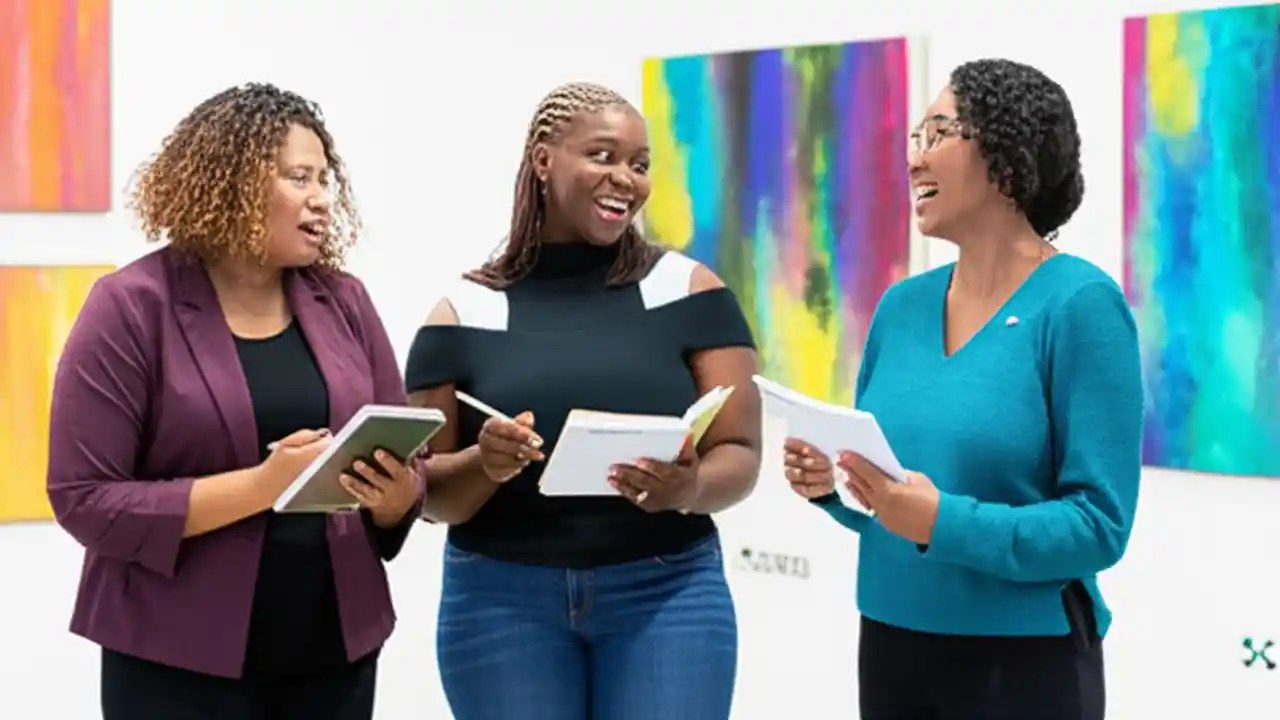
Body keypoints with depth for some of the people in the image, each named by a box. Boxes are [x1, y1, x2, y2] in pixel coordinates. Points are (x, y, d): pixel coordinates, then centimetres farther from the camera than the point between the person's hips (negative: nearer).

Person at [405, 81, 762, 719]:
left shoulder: (688, 290, 3)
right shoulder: (466, 311, 4)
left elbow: (740, 454, 0)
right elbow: (428, 492, 4)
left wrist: (691, 489, -21)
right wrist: (483, 466, -17)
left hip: (668, 594, 0)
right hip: (502, 601, 0)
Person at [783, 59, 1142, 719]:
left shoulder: (1079, 304, -12)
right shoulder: (901, 307, 6)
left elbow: (1099, 523, -16)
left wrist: (943, 523, -25)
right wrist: (830, 484, -6)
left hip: (1024, 663, -6)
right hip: (890, 647, 6)